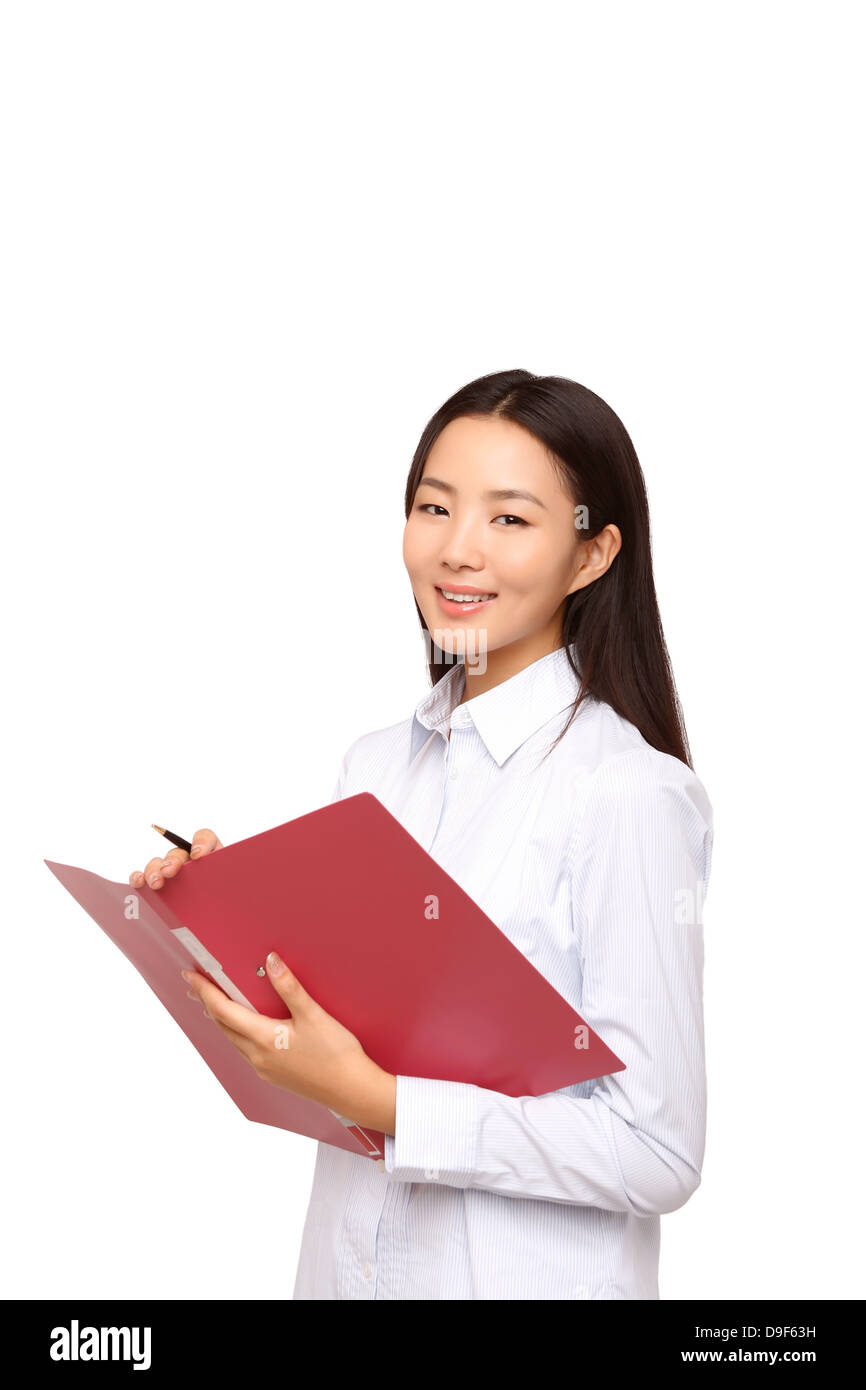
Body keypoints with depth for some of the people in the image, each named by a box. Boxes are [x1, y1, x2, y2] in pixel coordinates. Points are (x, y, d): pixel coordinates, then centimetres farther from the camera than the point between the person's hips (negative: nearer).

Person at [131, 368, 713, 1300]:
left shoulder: (628, 793, -18)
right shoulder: (375, 767, 2)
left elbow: (658, 1155, -20)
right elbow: (336, 1036, 8)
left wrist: (381, 1101, -22)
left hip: (531, 1273, -5)